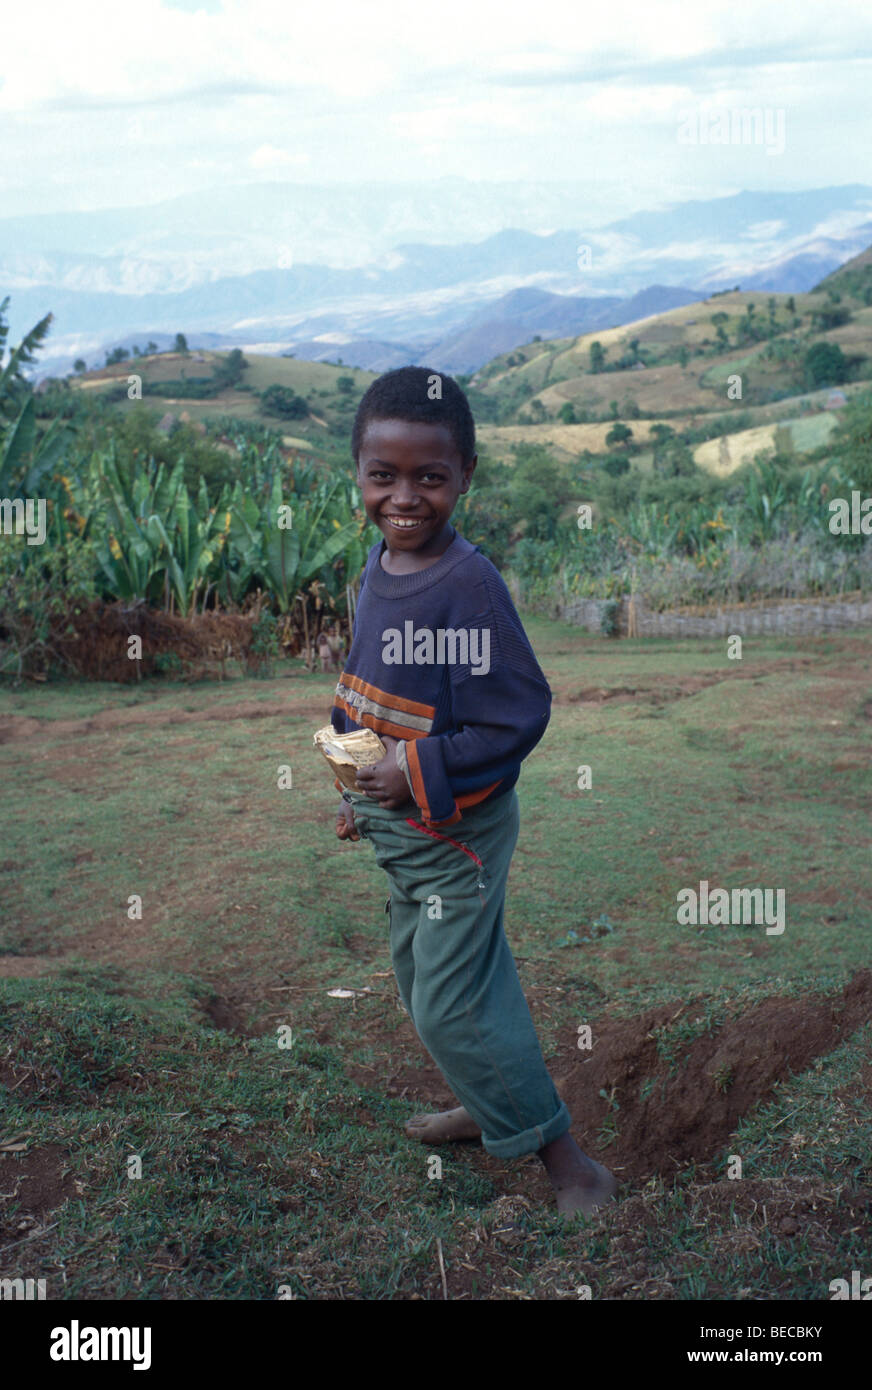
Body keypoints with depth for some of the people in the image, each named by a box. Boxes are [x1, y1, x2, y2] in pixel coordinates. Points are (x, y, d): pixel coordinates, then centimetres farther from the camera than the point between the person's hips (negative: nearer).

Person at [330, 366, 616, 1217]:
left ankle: (567, 1163, 14)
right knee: (422, 982, 22)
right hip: (396, 828, 9)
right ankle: (489, 1109, 45)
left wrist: (420, 775, -26)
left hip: (458, 833, -8)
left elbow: (517, 718, -25)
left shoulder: (469, 587, -25)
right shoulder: (378, 562, 1)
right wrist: (357, 788, 17)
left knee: (450, 1007, -2)